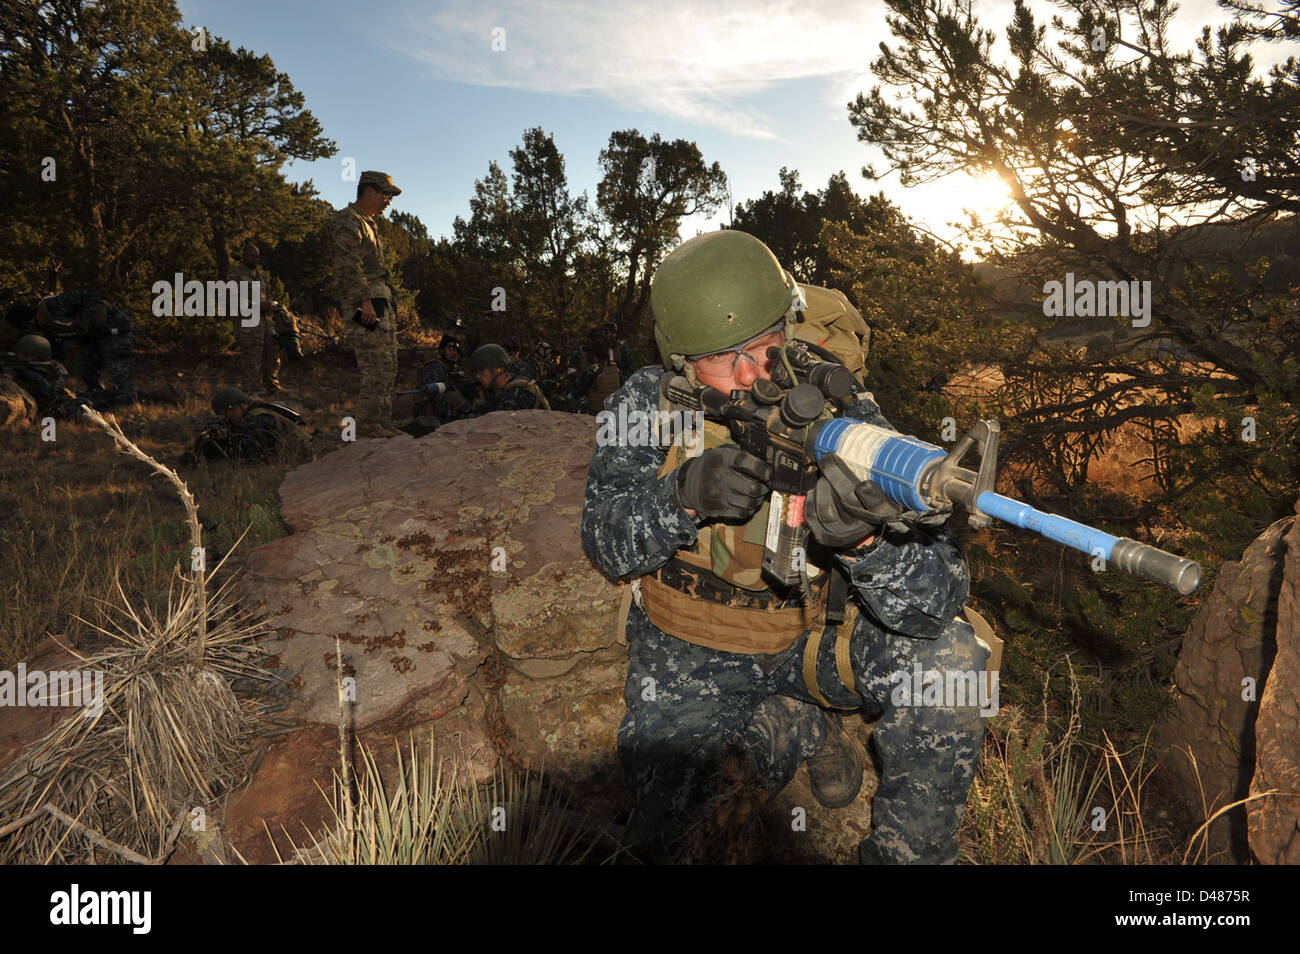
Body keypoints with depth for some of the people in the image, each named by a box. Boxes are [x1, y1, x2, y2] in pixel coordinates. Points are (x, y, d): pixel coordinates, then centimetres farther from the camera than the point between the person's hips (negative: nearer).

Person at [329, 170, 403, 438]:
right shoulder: (349, 221, -7)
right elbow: (348, 264, -19)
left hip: (380, 300, 10)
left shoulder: (368, 223, 25)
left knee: (387, 366, 9)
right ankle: (367, 423, -11)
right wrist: (365, 300, -24)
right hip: (365, 303, -10)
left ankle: (382, 423, 13)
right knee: (377, 366, -14)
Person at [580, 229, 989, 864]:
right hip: (691, 657, 2)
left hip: (813, 635, -1)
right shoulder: (650, 404, -17)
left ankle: (905, 852, 1)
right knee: (658, 834, -3)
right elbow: (608, 547, -15)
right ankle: (790, 727, 22)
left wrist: (865, 540, -53)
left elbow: (936, 601, -29)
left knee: (945, 655, -26)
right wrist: (682, 494, -37)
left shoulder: (843, 421, -24)